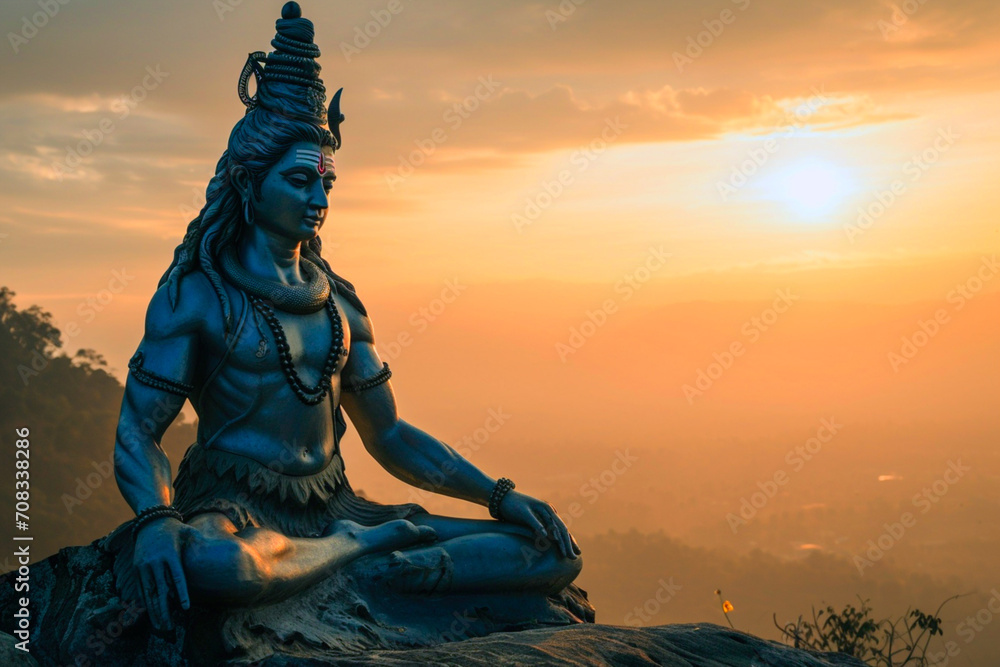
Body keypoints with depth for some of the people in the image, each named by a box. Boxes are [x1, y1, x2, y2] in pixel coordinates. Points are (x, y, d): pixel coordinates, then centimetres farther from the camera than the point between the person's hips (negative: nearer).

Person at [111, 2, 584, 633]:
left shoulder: (337, 300, 15)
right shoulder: (196, 294, 0)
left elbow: (389, 435, 20)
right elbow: (138, 431, -6)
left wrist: (501, 496, 8)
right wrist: (156, 521, -29)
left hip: (332, 509, 4)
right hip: (234, 508, -4)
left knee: (556, 554, -7)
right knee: (206, 564, -45)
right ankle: (380, 542, -19)